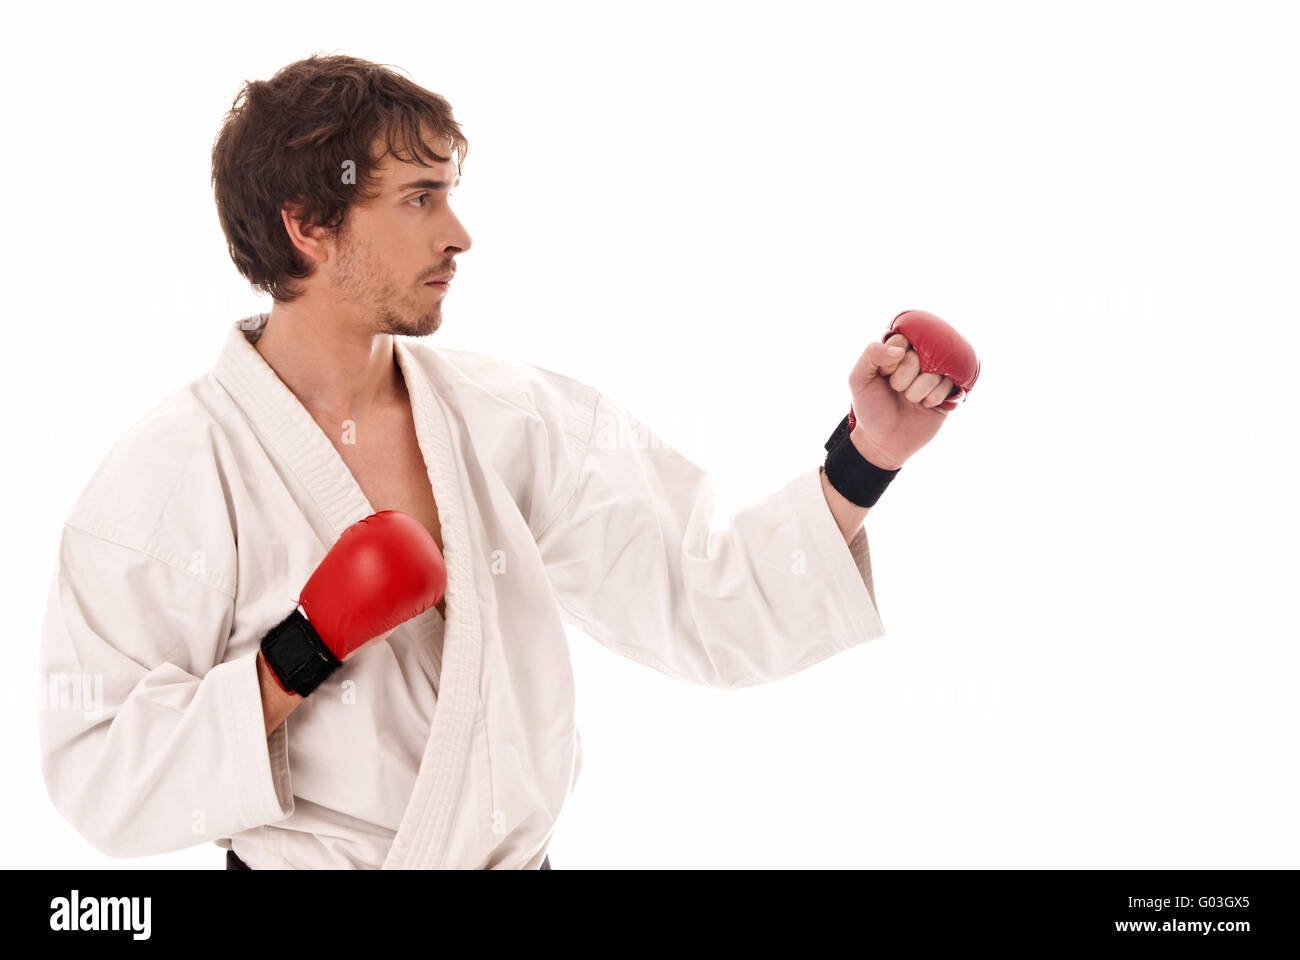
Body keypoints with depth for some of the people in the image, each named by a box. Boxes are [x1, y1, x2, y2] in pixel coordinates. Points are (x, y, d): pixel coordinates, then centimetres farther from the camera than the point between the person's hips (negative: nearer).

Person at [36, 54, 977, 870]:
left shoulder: (512, 419, -3)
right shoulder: (169, 476, -15)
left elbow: (703, 609, -5)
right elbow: (99, 777, -16)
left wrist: (861, 462, -13)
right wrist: (295, 663, -25)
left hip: (523, 852, 4)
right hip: (308, 861, -4)